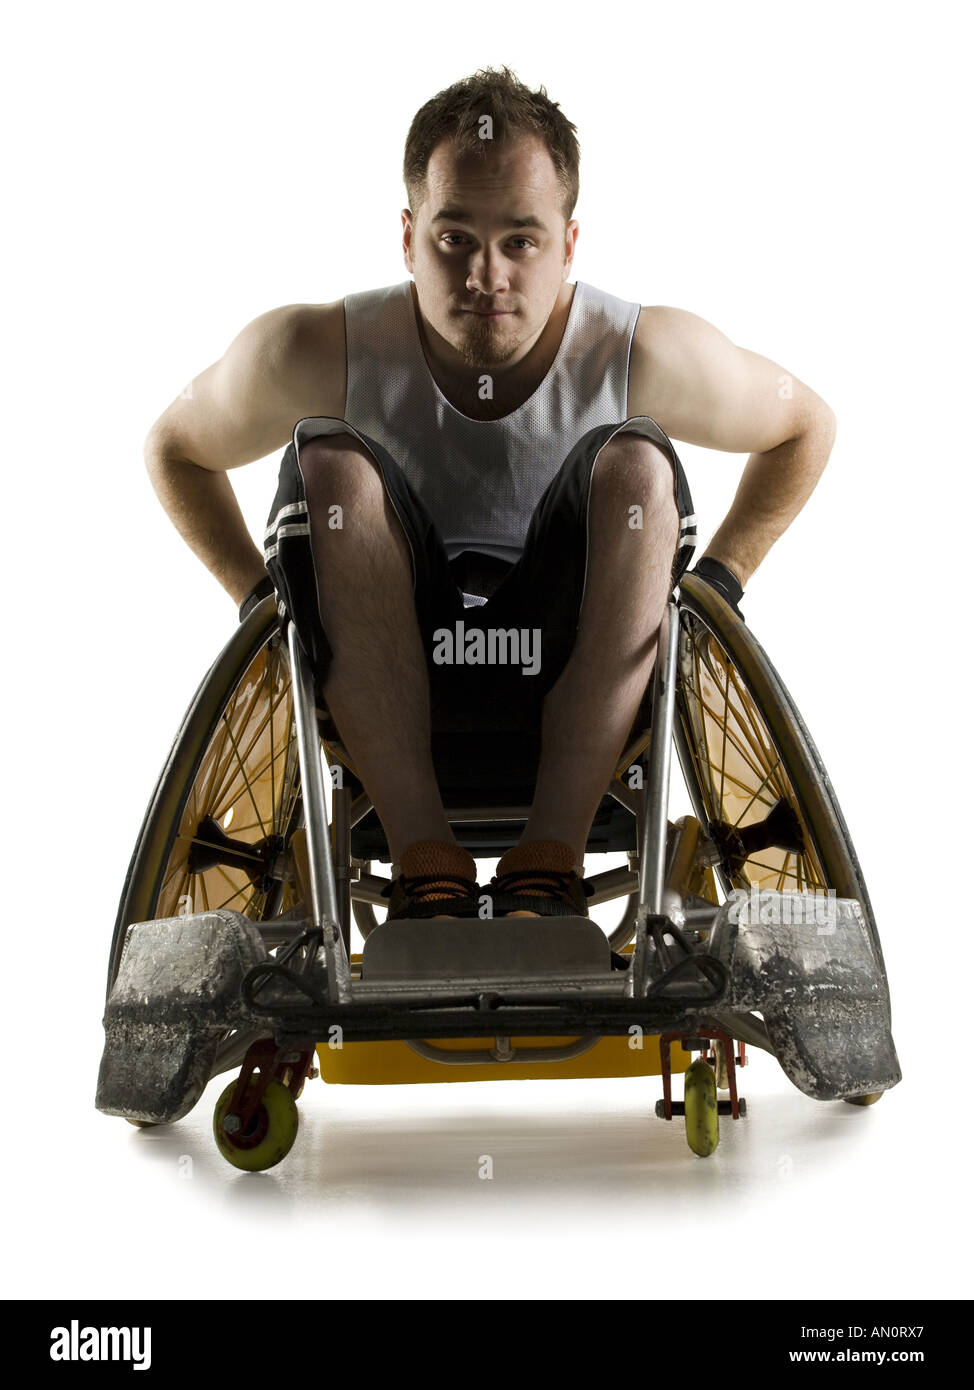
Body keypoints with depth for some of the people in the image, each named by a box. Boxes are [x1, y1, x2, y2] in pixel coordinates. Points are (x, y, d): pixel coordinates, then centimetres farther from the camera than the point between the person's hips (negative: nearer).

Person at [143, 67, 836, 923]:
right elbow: (176, 448, 6)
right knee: (330, 460, -25)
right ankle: (424, 859, -28)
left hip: (577, 670, 0)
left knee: (637, 462, -25)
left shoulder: (646, 355, -14)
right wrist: (263, 598, -5)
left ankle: (549, 864, -29)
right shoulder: (318, 355, -14)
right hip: (376, 681, 0)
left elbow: (806, 426, 6)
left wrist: (716, 583, -4)